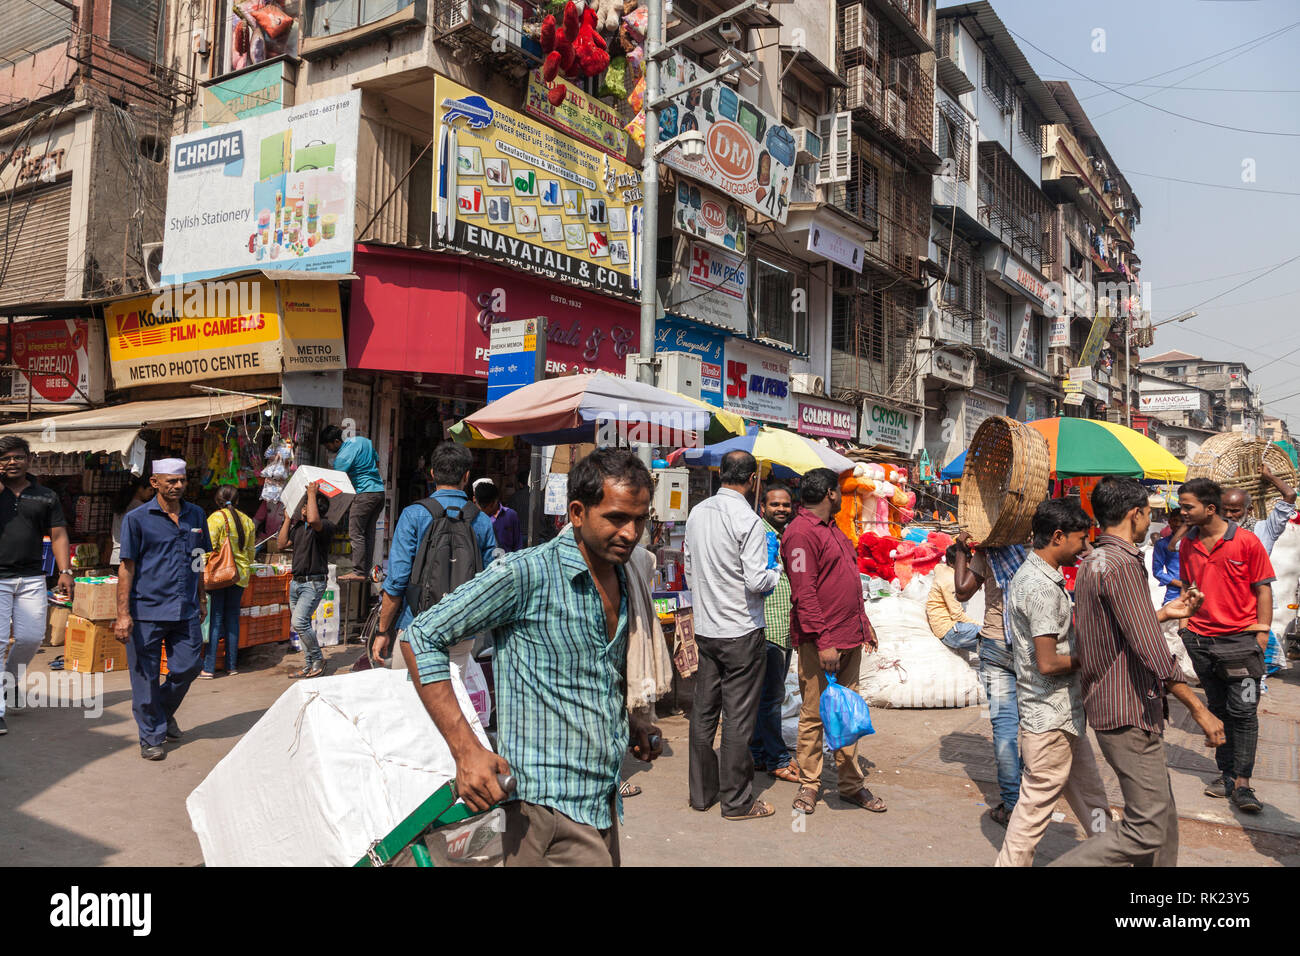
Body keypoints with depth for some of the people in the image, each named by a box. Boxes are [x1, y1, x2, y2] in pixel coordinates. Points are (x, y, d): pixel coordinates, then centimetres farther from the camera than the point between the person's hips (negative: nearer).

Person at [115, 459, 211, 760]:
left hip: (186, 611, 4)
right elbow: (127, 567, -4)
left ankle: (165, 711, 34)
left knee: (188, 667, 5)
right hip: (146, 611, -4)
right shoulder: (137, 519, -3)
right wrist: (123, 614, -9)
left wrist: (200, 600, 21)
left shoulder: (196, 516, 10)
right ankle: (151, 737, 18)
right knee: (146, 676, 3)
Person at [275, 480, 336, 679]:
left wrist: (312, 493, -22)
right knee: (301, 624, 9)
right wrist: (288, 519, 7)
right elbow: (280, 545, 8)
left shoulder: (325, 526, -12)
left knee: (300, 621, -17)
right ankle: (308, 664, 18)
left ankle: (318, 659, -1)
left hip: (314, 582, -8)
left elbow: (313, 520, -35)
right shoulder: (296, 524, 11)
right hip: (296, 581, 8)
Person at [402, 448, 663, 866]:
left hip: (604, 800, 8)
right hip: (548, 803, -8)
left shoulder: (620, 580, 10)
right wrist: (466, 750, -18)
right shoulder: (526, 574, -15)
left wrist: (629, 722, 11)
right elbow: (421, 638, -13)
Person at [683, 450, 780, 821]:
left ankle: (701, 791, 23)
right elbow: (756, 581, -19)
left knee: (704, 712, 13)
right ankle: (737, 801, 11)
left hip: (705, 629, 7)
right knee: (738, 718, 2)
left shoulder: (697, 513, 6)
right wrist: (776, 571, 0)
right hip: (741, 631, -7)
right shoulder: (748, 520, -16)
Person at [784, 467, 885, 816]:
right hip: (820, 642, -9)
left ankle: (851, 784, 23)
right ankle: (808, 784, 15)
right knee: (814, 714, 2)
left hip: (850, 638, 9)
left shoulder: (831, 528, 18)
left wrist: (864, 624, 20)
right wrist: (823, 642, -22)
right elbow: (804, 593, -19)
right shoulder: (801, 532, -13)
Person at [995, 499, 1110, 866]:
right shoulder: (1043, 588, -23)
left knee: (1091, 800, 22)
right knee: (1036, 804, 2)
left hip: (1063, 712, 10)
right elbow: (1048, 663, -25)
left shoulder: (1029, 574, 9)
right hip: (1051, 718, -10)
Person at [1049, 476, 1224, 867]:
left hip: (1111, 705, 11)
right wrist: (1199, 710, -17)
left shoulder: (1093, 562, 13)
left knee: (1162, 819, 19)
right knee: (1146, 830, -6)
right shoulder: (1122, 564, -19)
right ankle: (1061, 866, -5)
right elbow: (1151, 652, -23)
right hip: (1129, 715, -11)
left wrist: (1163, 613, 29)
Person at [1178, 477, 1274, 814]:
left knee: (1243, 711, -3)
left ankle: (1242, 783, 3)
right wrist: (1185, 621, 8)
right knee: (1218, 709, 11)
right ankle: (1226, 773, 20)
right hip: (1201, 640, 4)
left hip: (1240, 637, -4)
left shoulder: (1246, 541, -8)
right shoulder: (1187, 545, 5)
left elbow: (1263, 588, -3)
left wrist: (1262, 631, -7)